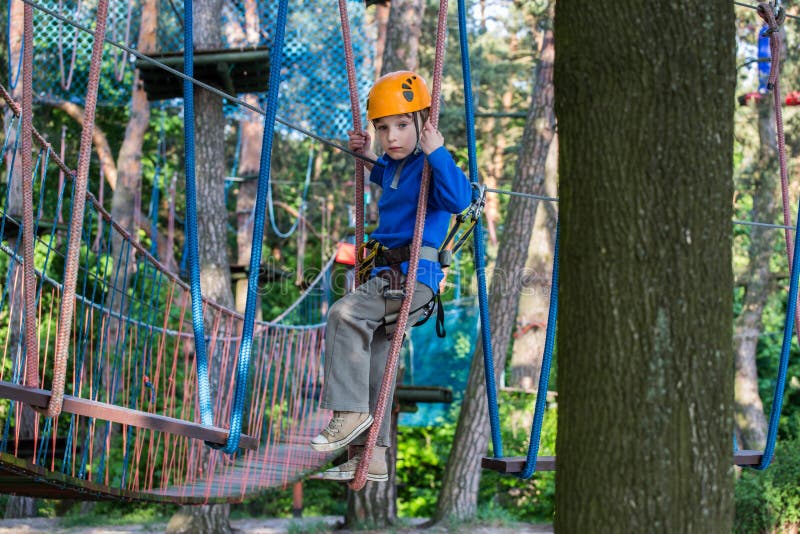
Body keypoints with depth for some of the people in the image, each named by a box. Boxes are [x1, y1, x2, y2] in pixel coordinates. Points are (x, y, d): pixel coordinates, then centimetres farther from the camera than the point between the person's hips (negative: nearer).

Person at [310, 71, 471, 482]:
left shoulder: (431, 166, -10)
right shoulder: (393, 168, 17)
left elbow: (459, 199, -30)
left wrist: (437, 153, -29)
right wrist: (366, 156, 27)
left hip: (414, 274, -10)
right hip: (384, 274, 10)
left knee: (345, 314, -28)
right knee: (376, 362, 11)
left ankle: (350, 411, -25)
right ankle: (371, 456, 17)